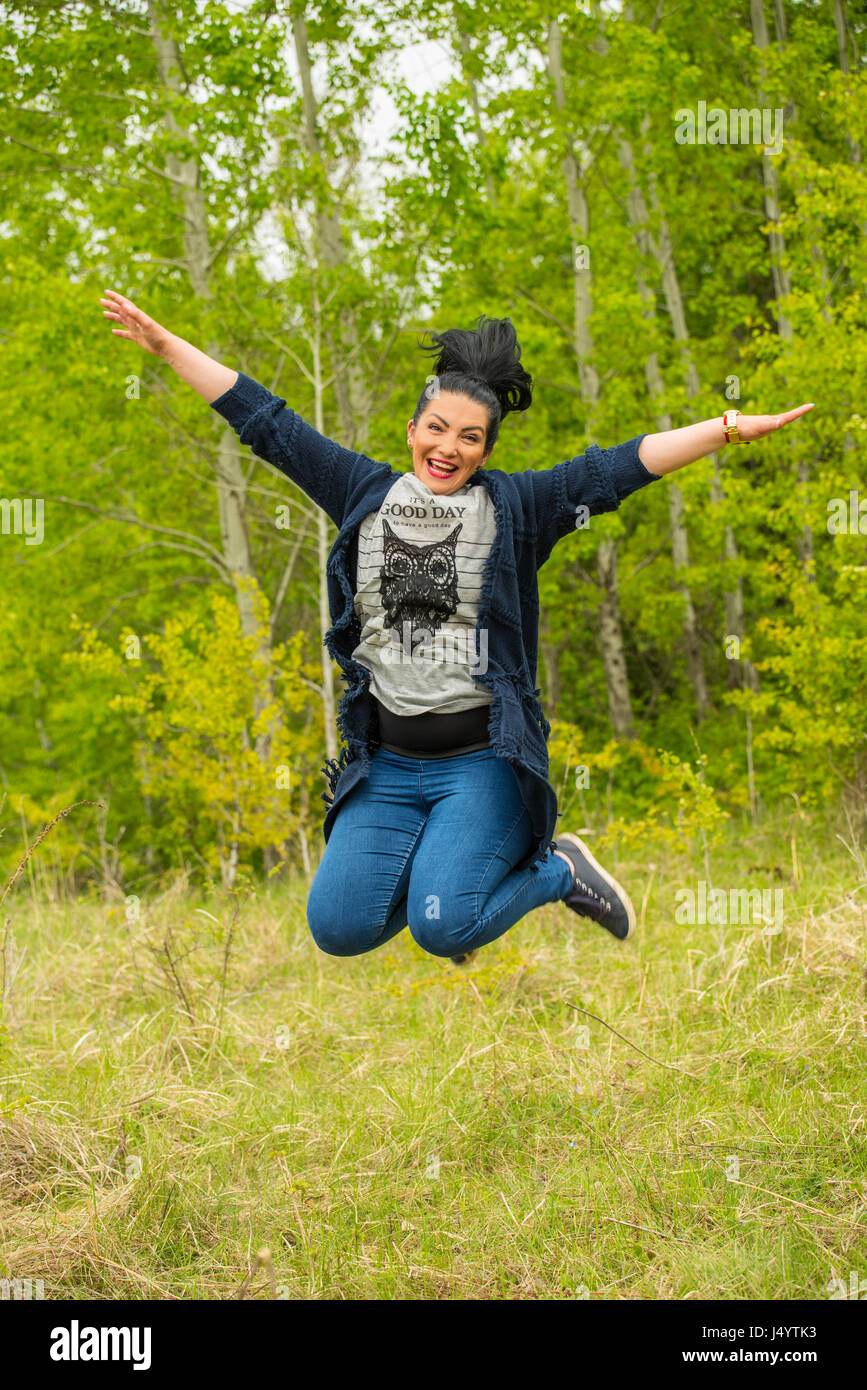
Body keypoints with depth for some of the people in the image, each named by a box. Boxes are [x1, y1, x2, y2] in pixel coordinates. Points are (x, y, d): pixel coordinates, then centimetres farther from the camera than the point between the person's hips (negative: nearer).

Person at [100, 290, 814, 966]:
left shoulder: (513, 507, 2)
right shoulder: (367, 493, 9)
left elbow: (615, 469, -6)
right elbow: (266, 423, 11)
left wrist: (728, 429, -16)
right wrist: (164, 343, 10)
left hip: (483, 761, -3)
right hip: (387, 765, 4)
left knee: (445, 927, -21)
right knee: (338, 926, -11)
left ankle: (560, 871, 9)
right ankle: (430, 866, 21)